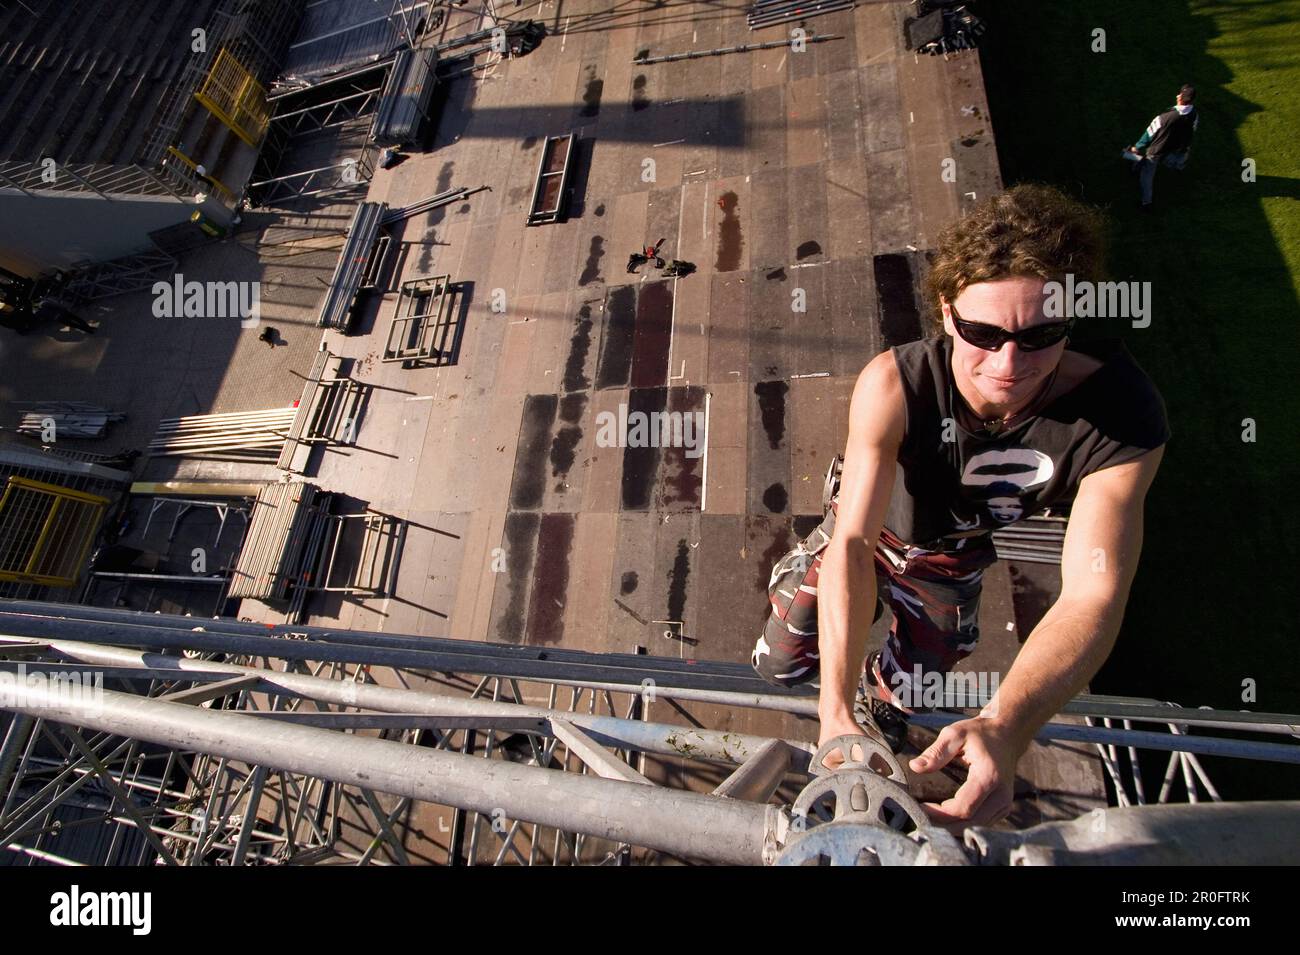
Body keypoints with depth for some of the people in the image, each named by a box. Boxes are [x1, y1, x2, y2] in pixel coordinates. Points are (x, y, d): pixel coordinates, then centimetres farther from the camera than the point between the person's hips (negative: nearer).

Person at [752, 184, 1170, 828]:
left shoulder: (1125, 418, -35)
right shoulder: (893, 384, -39)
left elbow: (1092, 594, -39)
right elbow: (854, 542, -40)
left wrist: (1004, 730, -56)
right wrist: (834, 710, -46)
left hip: (951, 559, 2)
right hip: (863, 531, -1)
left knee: (900, 697, 21)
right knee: (782, 666, 8)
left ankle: (878, 705, 60)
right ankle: (804, 572, 37)